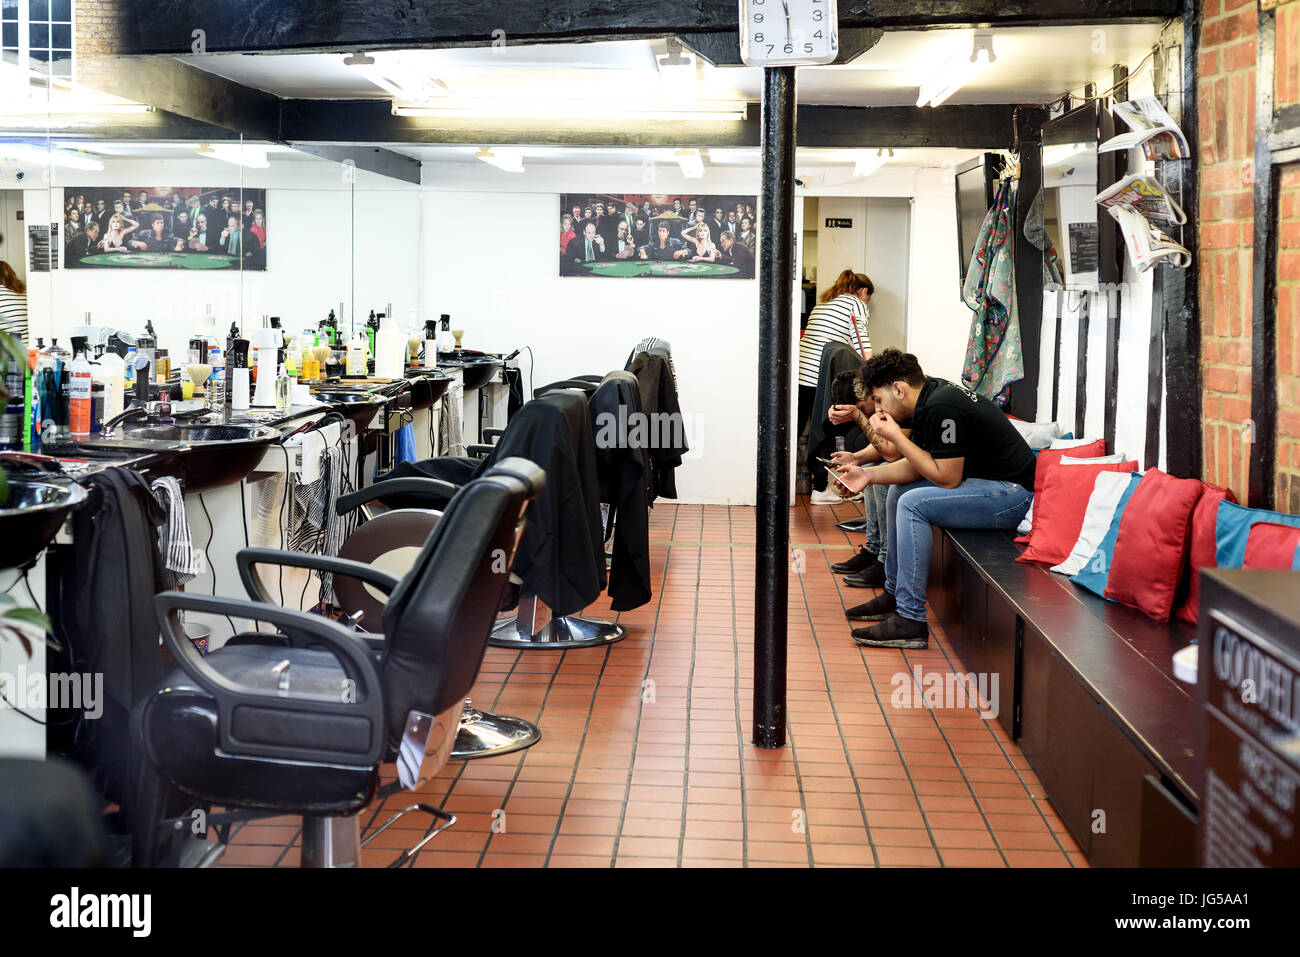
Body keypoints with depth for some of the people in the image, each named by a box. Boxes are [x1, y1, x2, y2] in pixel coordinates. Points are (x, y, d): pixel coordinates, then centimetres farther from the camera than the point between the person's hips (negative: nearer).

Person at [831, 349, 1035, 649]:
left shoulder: (941, 408, -23)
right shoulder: (929, 396, 7)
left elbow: (946, 478, -21)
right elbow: (916, 467, 14)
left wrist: (896, 436, -18)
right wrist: (867, 475, 4)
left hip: (1013, 493, -11)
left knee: (913, 503, -23)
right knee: (899, 489, 18)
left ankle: (910, 620, -18)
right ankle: (894, 594, 24)